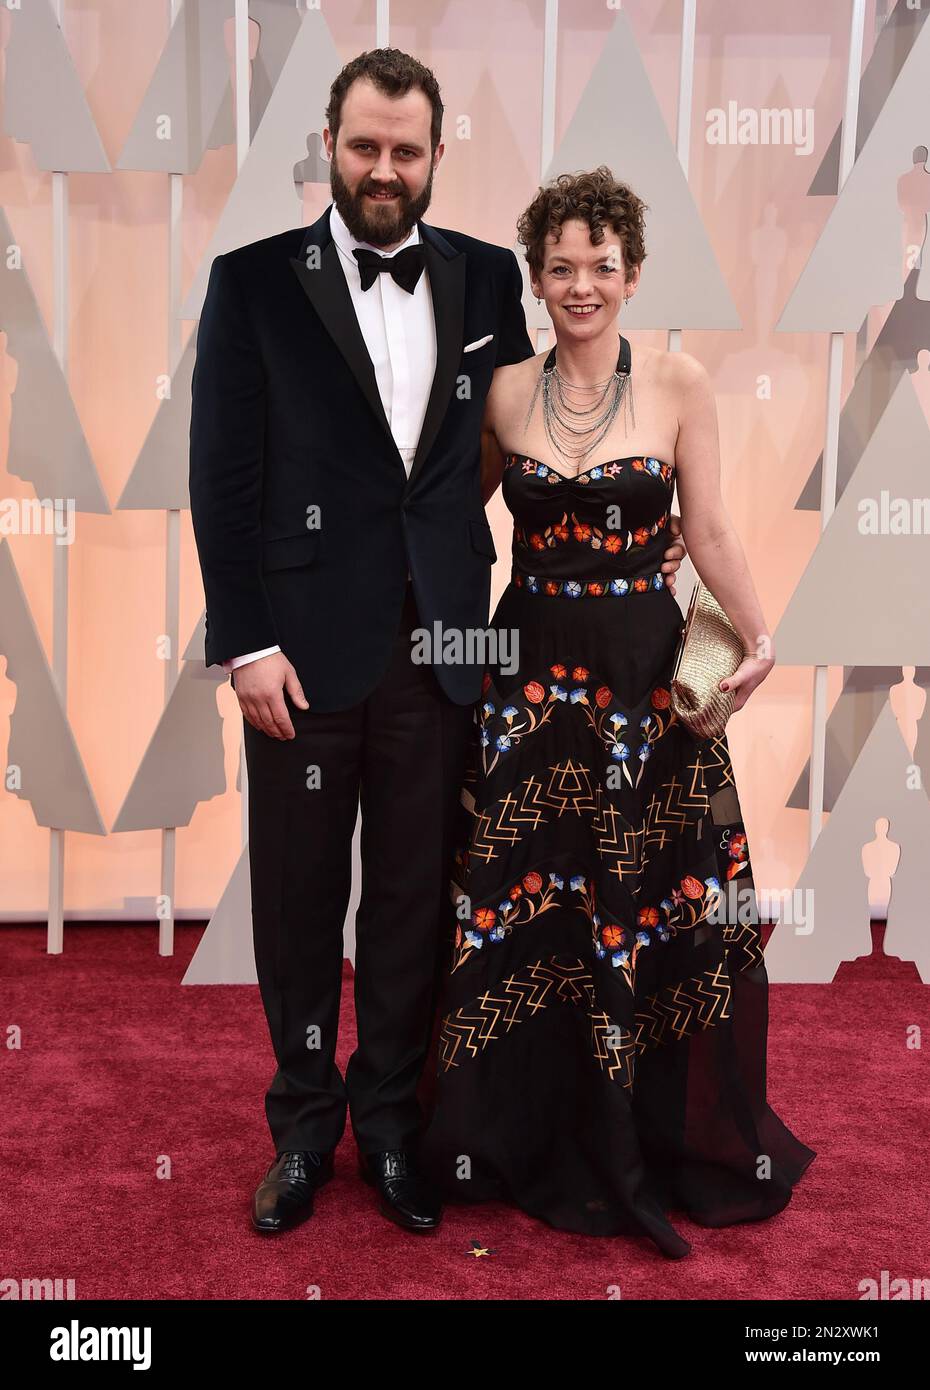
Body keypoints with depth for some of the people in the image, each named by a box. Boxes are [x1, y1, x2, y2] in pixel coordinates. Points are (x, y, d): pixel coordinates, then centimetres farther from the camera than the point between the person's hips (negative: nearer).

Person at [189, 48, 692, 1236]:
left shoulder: (485, 278, 7)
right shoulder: (254, 281, 0)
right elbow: (222, 474, -3)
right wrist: (245, 642, -9)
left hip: (438, 646, 2)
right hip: (306, 646, -2)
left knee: (412, 900, 12)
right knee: (299, 902, 11)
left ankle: (390, 1119, 33)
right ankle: (303, 1125, 32)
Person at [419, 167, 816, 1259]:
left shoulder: (679, 385, -2)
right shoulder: (504, 392, 4)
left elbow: (709, 532, -3)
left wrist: (757, 640, -17)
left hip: (646, 673, -1)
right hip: (532, 668, 2)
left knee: (655, 904, 4)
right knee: (521, 908, 6)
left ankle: (665, 1134, 28)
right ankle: (535, 1137, 28)